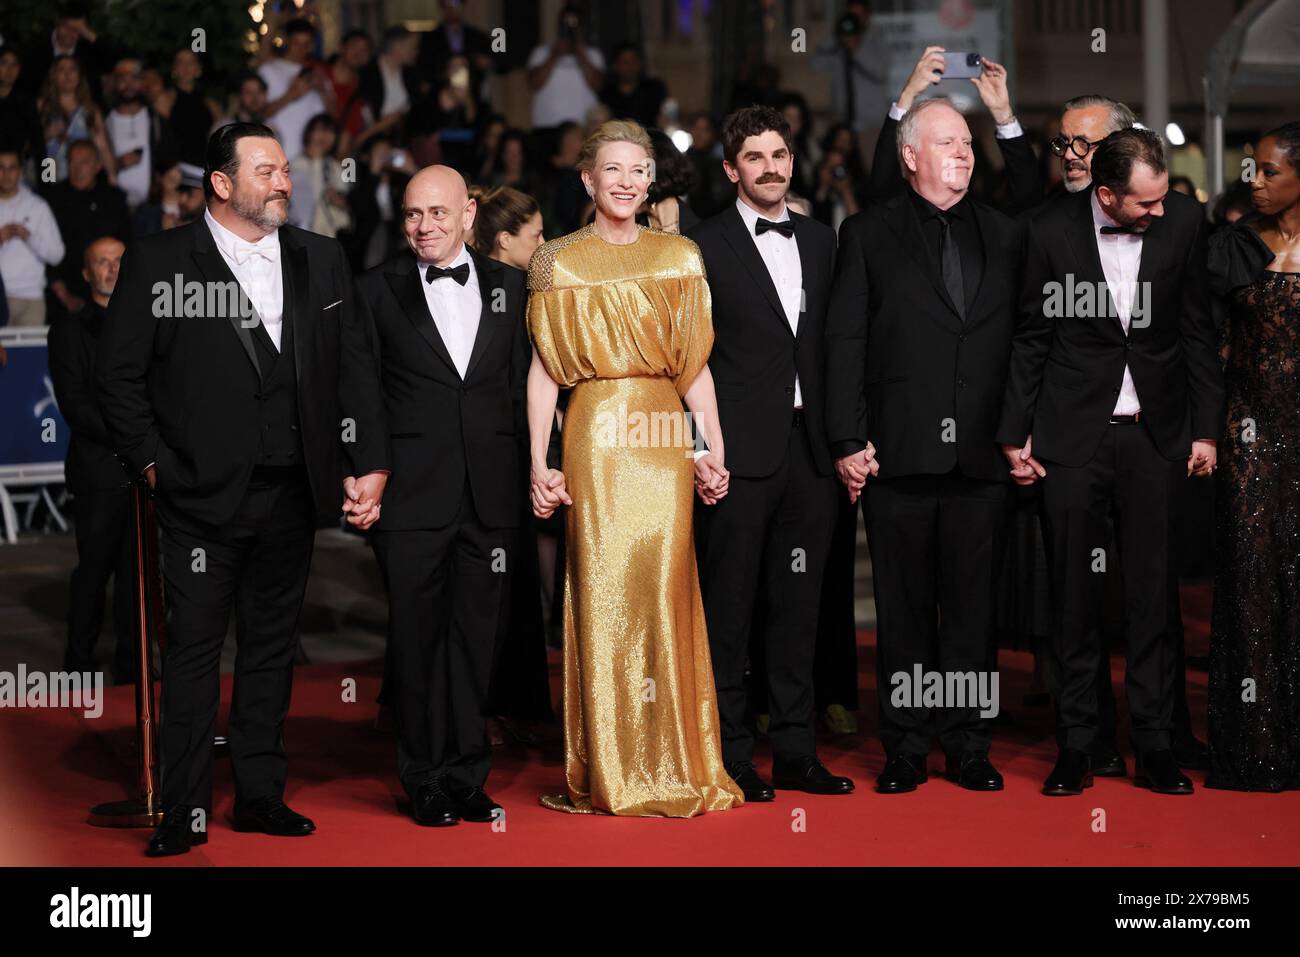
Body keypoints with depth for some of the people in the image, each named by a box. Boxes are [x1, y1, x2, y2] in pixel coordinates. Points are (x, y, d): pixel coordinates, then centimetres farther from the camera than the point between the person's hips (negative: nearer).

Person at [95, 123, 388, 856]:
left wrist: (370, 463, 0)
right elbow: (119, 374, -1)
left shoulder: (321, 260, 8)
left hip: (292, 494, 4)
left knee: (274, 644, 12)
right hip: (203, 494, -4)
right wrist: (152, 461, -5)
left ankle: (261, 793, 22)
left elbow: (355, 366, 7)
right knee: (194, 649, -1)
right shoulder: (158, 262, -3)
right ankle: (185, 812, 6)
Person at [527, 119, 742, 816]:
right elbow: (544, 368, 2)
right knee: (602, 593, -2)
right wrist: (539, 463, -6)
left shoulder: (679, 257, 12)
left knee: (664, 591, 0)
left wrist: (715, 448, 1)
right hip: (596, 438, -2)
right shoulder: (558, 262, 4)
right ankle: (607, 771, 4)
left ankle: (672, 766, 8)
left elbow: (695, 363, 10)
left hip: (665, 440, 2)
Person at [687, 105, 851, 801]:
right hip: (741, 450, -5)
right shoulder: (706, 246, -2)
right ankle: (731, 756, 7)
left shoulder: (820, 241, 14)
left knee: (798, 605, 9)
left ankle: (794, 752, 16)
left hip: (808, 448, 5)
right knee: (728, 606, 0)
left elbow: (830, 344, 15)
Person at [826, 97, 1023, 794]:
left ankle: (968, 746, 13)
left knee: (973, 605, 5)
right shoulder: (869, 234, 5)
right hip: (899, 453, -2)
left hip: (981, 455, 2)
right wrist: (848, 441, -7)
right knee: (903, 608, 3)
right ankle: (905, 749, 11)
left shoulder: (1004, 235, 13)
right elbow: (845, 343, 0)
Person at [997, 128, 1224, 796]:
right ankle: (1075, 747, 12)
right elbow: (1030, 338, 1)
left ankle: (1155, 747, 11)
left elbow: (1197, 331, 5)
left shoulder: (1183, 220, -4)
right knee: (1074, 596, 4)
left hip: (1156, 434, 1)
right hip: (1071, 437, -1)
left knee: (1155, 592, 4)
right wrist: (1016, 434, 1)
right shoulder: (1052, 231, -8)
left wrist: (1206, 427, 5)